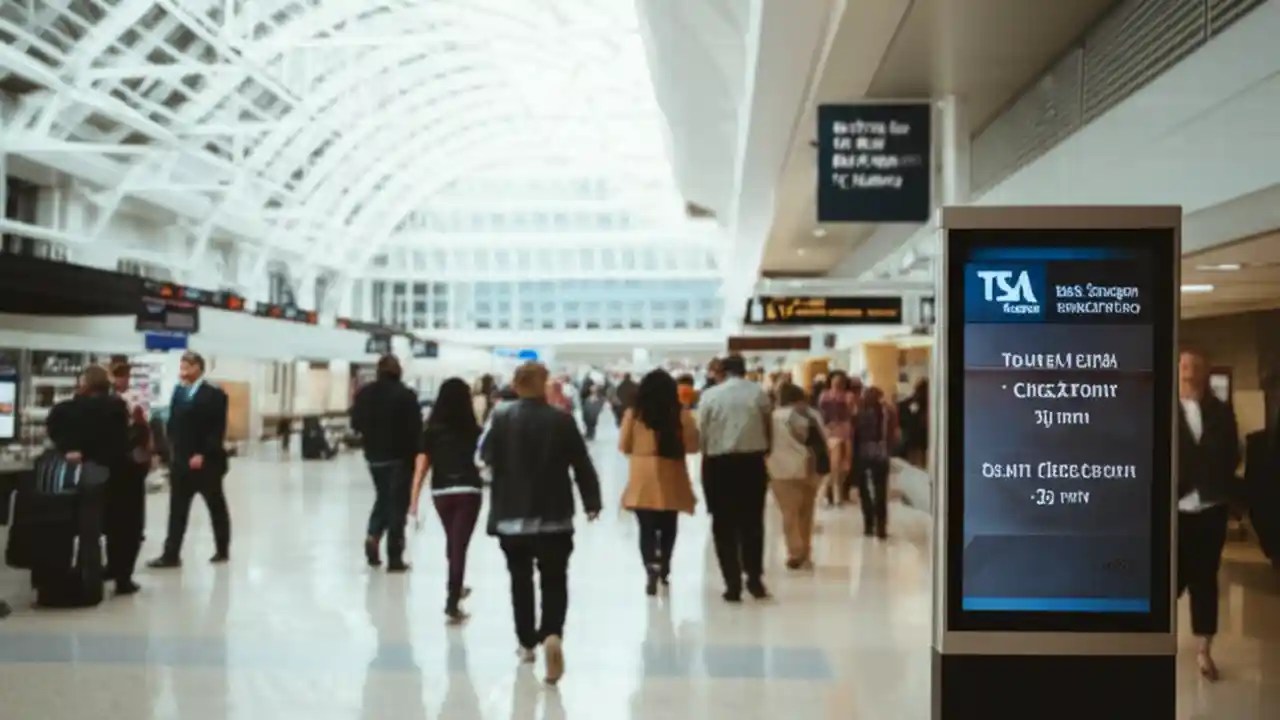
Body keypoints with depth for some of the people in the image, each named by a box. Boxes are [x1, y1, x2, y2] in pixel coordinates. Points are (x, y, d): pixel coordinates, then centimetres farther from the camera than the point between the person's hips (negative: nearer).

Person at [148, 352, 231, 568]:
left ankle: (222, 550, 20)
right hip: (180, 461, 5)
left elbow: (217, 430, -15)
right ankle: (171, 555, 5)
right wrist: (173, 450, 3)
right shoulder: (178, 392, 11)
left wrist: (202, 455, -19)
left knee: (216, 508, 8)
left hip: (206, 461, -5)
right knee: (177, 510, 3)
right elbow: (173, 422, 13)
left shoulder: (214, 395, -9)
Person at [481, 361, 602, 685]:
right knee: (554, 581, 3)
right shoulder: (562, 420, -8)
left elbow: (486, 455, 8)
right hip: (554, 516, -1)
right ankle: (552, 634, -21)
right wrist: (592, 501, 9)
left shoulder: (502, 418, -5)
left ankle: (527, 643, 26)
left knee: (520, 580, 17)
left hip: (511, 514, 1)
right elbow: (582, 465, -4)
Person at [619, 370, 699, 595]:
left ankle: (652, 568, -15)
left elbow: (624, 446, 2)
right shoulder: (681, 414, -6)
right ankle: (664, 569, 27)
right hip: (671, 478, 1)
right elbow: (692, 446, -3)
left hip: (642, 478, -1)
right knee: (668, 526, 18)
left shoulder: (633, 414, -4)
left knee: (647, 528, 3)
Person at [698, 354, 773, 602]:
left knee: (724, 526, 7)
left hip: (719, 463, -1)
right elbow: (769, 426, 2)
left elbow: (701, 431, -3)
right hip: (752, 461, 1)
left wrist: (707, 453, 9)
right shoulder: (758, 393, 2)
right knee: (752, 523, 15)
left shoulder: (710, 395, -1)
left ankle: (733, 584, 6)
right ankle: (754, 578, 15)